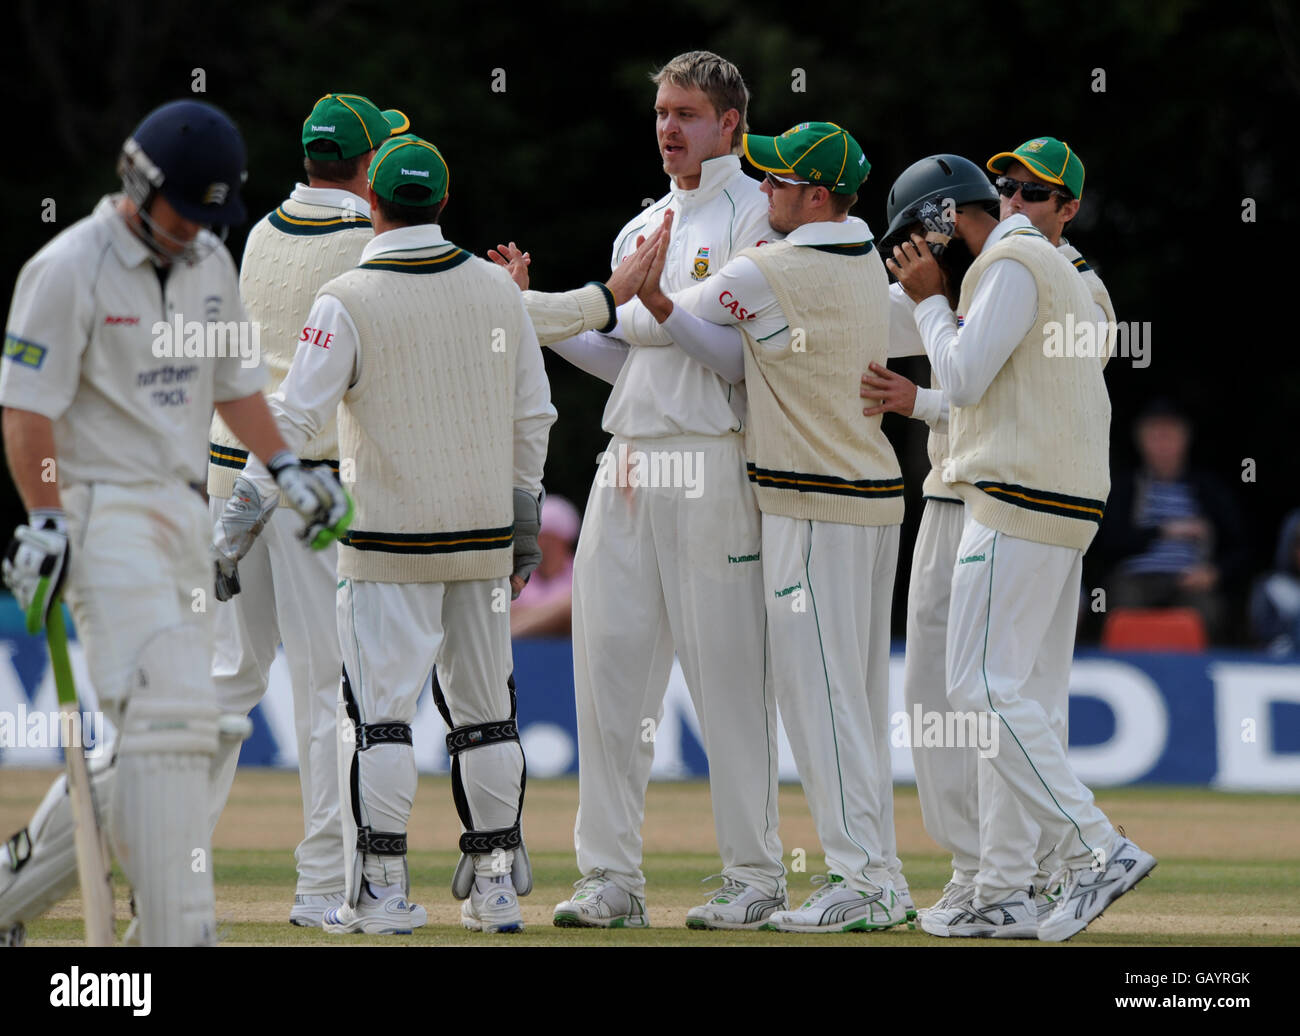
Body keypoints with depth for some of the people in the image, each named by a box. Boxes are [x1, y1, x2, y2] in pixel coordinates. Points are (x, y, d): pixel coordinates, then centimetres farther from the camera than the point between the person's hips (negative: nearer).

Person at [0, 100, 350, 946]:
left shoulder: (210, 263, 12)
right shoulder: (70, 268, -11)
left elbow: (234, 382, 24)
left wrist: (286, 467, 12)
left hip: (186, 514, 8)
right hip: (104, 513, -8)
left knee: (158, 733, 9)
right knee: (171, 717, -19)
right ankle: (179, 936, -21)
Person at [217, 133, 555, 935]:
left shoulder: (349, 301, -10)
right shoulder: (496, 289, 4)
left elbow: (295, 417, -15)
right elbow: (532, 416, 9)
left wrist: (243, 513, -10)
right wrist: (524, 518, 18)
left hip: (389, 543, -4)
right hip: (485, 537, 4)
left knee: (379, 712, -2)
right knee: (484, 710, 11)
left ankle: (381, 891, -5)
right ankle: (497, 888, 13)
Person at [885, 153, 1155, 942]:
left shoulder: (1010, 264, -9)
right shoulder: (1060, 270, 23)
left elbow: (965, 377, -15)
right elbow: (1095, 408, 24)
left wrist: (930, 299, -1)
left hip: (1019, 502, -10)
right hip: (1070, 508, 10)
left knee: (985, 690, -13)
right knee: (1025, 697, 7)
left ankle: (1099, 851, -21)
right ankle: (1001, 898, 5)